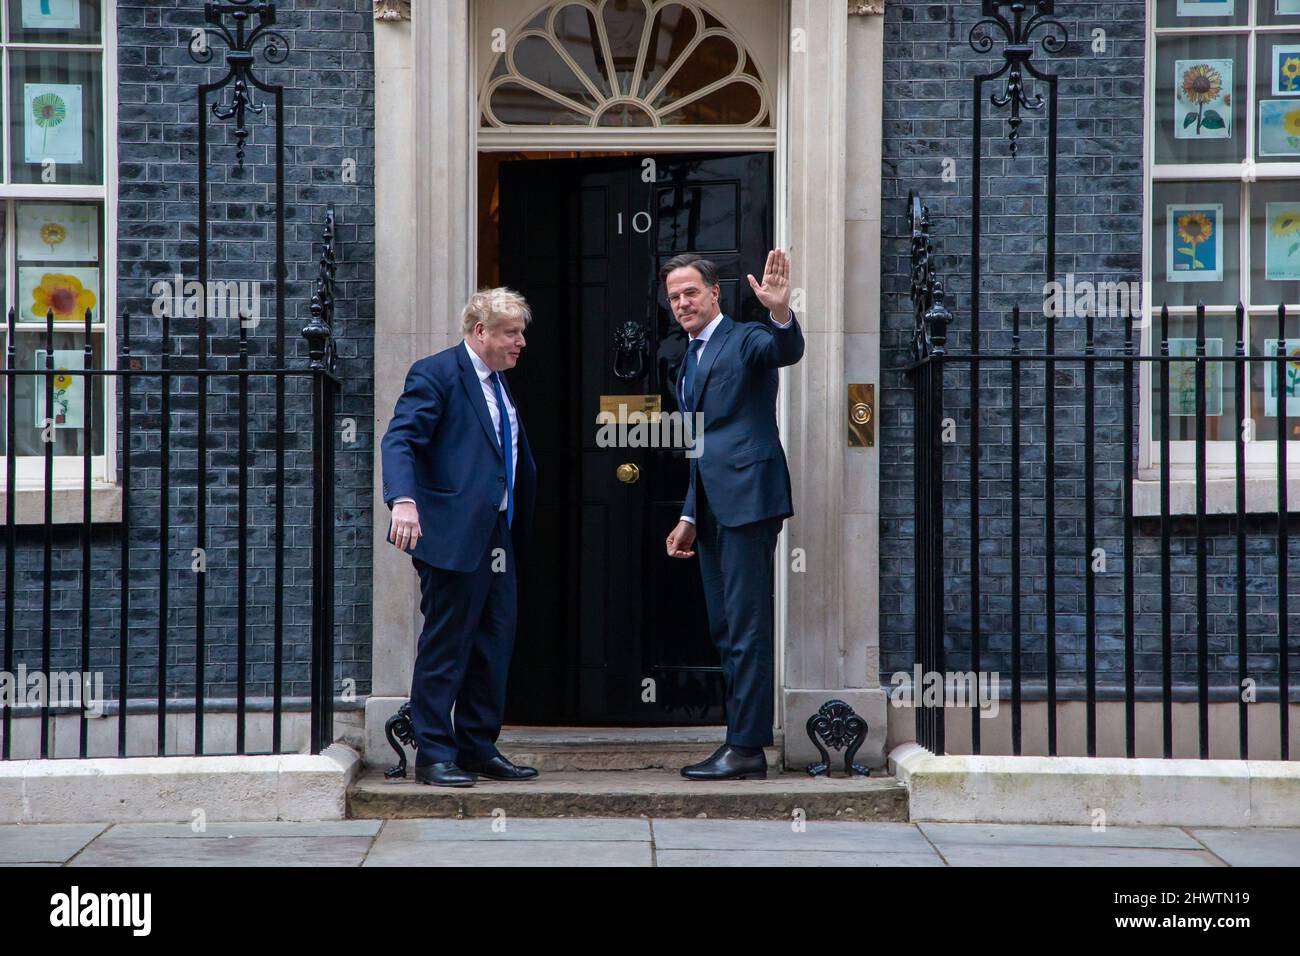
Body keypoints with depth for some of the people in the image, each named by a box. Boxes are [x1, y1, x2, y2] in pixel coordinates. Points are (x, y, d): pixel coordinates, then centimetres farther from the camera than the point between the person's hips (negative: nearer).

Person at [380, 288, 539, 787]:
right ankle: (434, 755, 4)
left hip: (496, 533, 9)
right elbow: (398, 440, -19)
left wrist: (518, 521, 18)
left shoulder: (498, 382, 19)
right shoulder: (435, 373, -8)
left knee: (495, 642, 11)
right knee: (445, 645, -3)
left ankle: (478, 748, 20)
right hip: (453, 534, -9)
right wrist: (404, 499, -35)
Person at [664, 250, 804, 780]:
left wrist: (780, 311, -46)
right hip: (713, 507, 9)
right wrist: (689, 516, 23)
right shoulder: (690, 362, 23)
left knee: (747, 629, -9)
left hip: (747, 498, -9)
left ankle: (747, 747, -7)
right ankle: (739, 738, 17)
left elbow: (787, 350, -26)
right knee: (725, 631, 11)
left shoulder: (747, 339, -3)